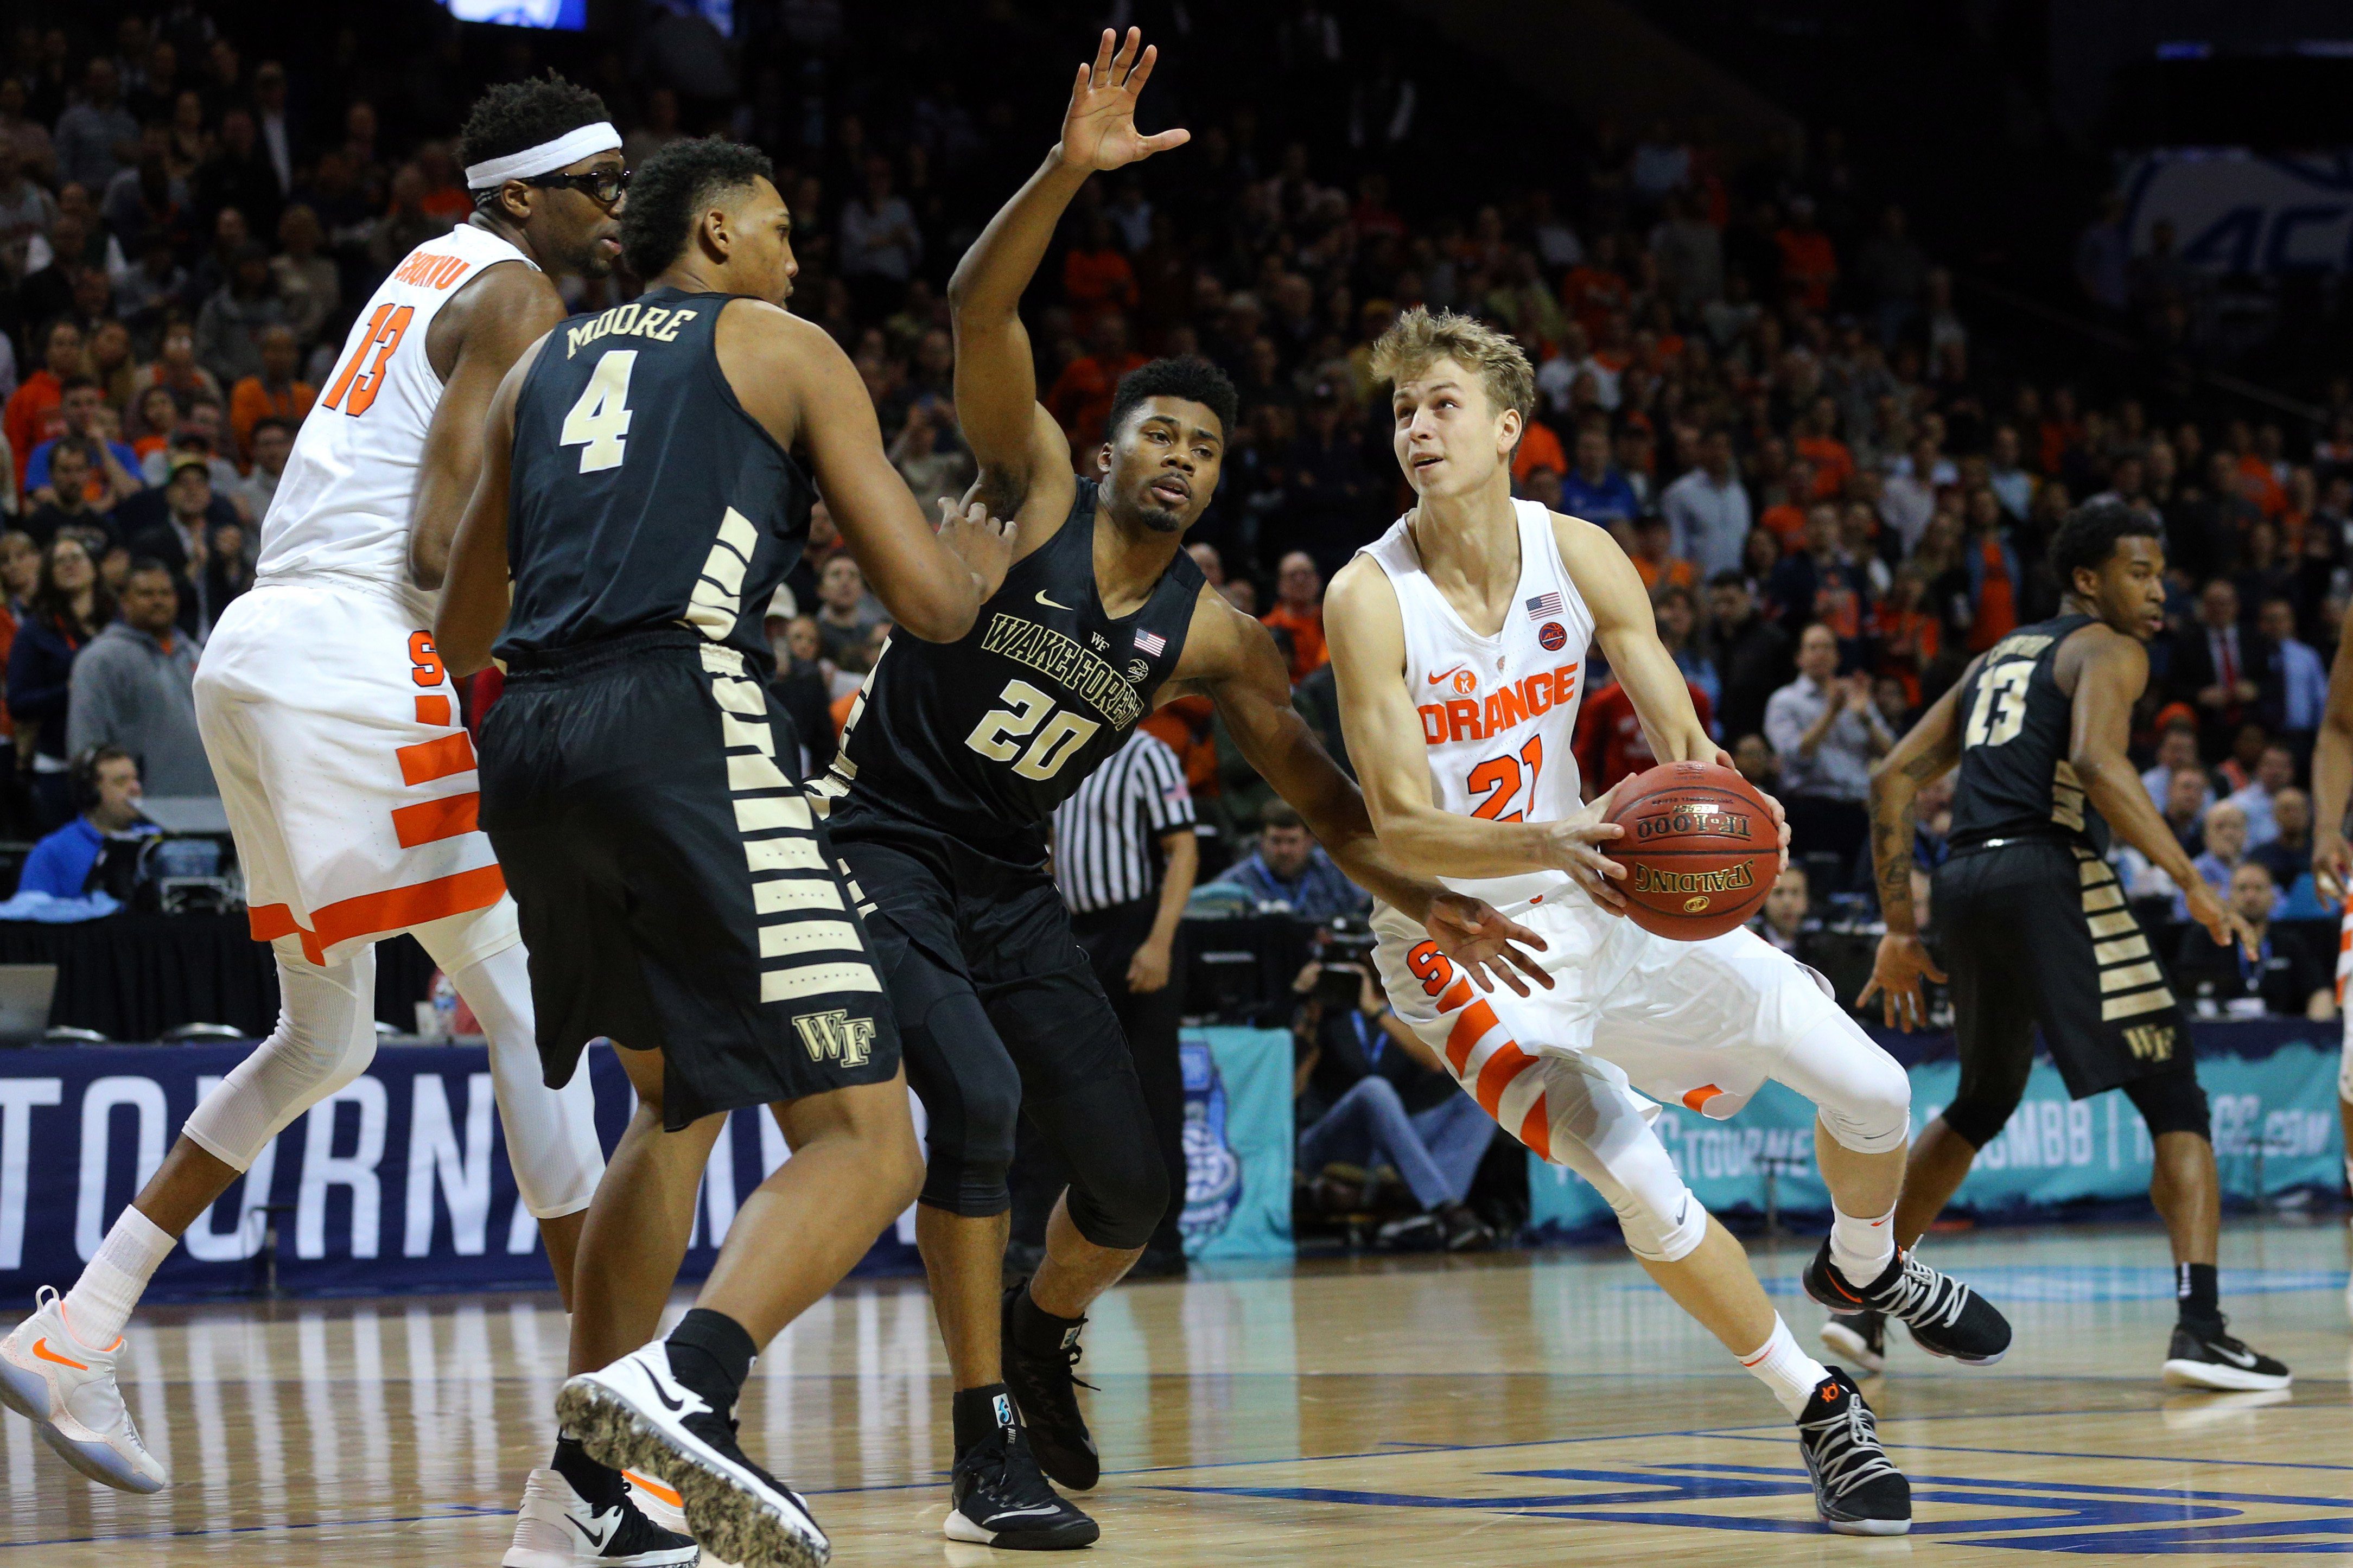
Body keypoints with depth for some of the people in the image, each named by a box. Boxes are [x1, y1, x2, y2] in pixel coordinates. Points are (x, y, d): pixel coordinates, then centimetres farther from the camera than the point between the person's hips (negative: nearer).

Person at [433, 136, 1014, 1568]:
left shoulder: (544, 364, 26)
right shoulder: (785, 348, 11)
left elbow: (462, 634, 28)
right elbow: (929, 604, 6)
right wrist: (982, 561, 29)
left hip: (527, 748, 7)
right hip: (683, 724, -7)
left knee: (681, 1102, 27)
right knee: (865, 1140, -7)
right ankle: (688, 1382, -35)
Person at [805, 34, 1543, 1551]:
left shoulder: (1212, 634, 1)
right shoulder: (1036, 488, -10)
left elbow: (1308, 775, 8)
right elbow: (981, 311, -23)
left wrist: (1420, 894, -5)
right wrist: (1072, 167, -35)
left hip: (1010, 885, 6)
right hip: (881, 844, -6)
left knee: (1134, 1182, 2)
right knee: (977, 1093, -28)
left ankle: (1042, 1327, 38)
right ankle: (987, 1452, -21)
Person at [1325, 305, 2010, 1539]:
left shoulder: (1580, 557, -8)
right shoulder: (1370, 599, -21)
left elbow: (1683, 746, -4)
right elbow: (1402, 829, -25)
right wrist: (1553, 846, -43)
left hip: (1603, 893, 5)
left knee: (1871, 1088, 4)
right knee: (1642, 1186, -24)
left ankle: (1862, 1269, 39)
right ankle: (1820, 1408, -2)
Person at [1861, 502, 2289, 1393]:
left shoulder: (1996, 659, 26)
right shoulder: (2108, 650, 4)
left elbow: (1893, 780, 22)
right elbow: (2096, 761, -18)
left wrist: (1899, 930, 22)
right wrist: (2192, 884, -19)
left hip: (1965, 884, 7)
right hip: (2053, 876, -7)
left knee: (1981, 1107, 28)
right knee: (2176, 1103, -3)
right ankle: (2199, 1327, -18)